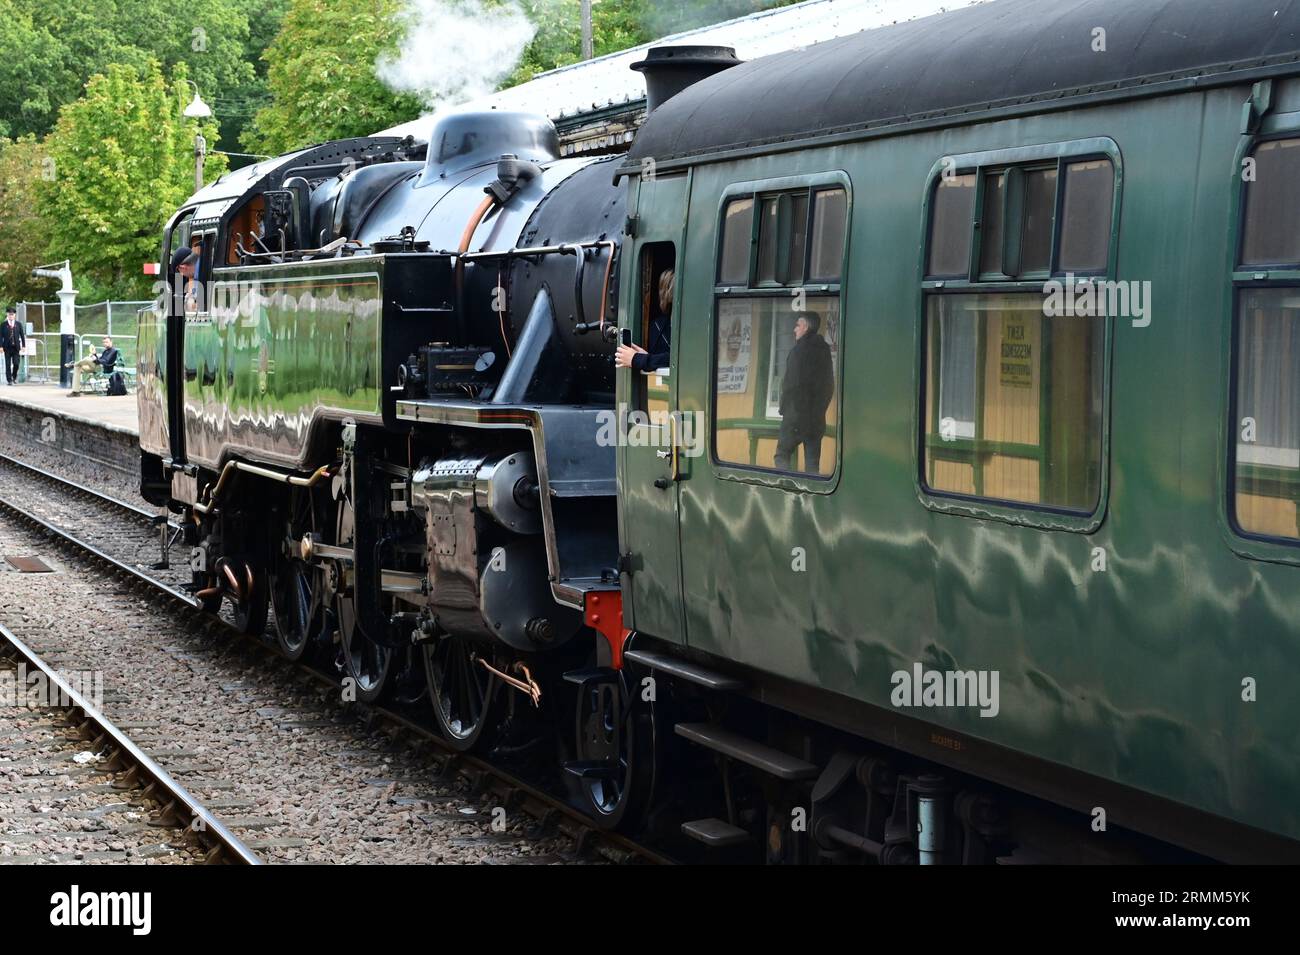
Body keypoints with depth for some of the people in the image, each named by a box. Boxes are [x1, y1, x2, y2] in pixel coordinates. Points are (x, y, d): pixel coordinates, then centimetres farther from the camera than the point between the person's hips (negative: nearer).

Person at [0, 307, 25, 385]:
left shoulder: (18, 324, 6)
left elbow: (22, 335, 7)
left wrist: (23, 346, 2)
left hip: (16, 347, 1)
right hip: (7, 347, -1)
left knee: (16, 363, -5)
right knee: (8, 364, 0)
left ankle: (14, 376, 21)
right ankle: (9, 380, 7)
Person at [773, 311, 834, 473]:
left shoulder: (799, 350, -12)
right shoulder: (824, 350, 10)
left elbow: (791, 383, -15)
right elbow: (830, 385, 14)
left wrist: (784, 408, -4)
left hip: (796, 417, -7)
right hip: (818, 418, 7)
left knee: (782, 454, -2)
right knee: (813, 462, 7)